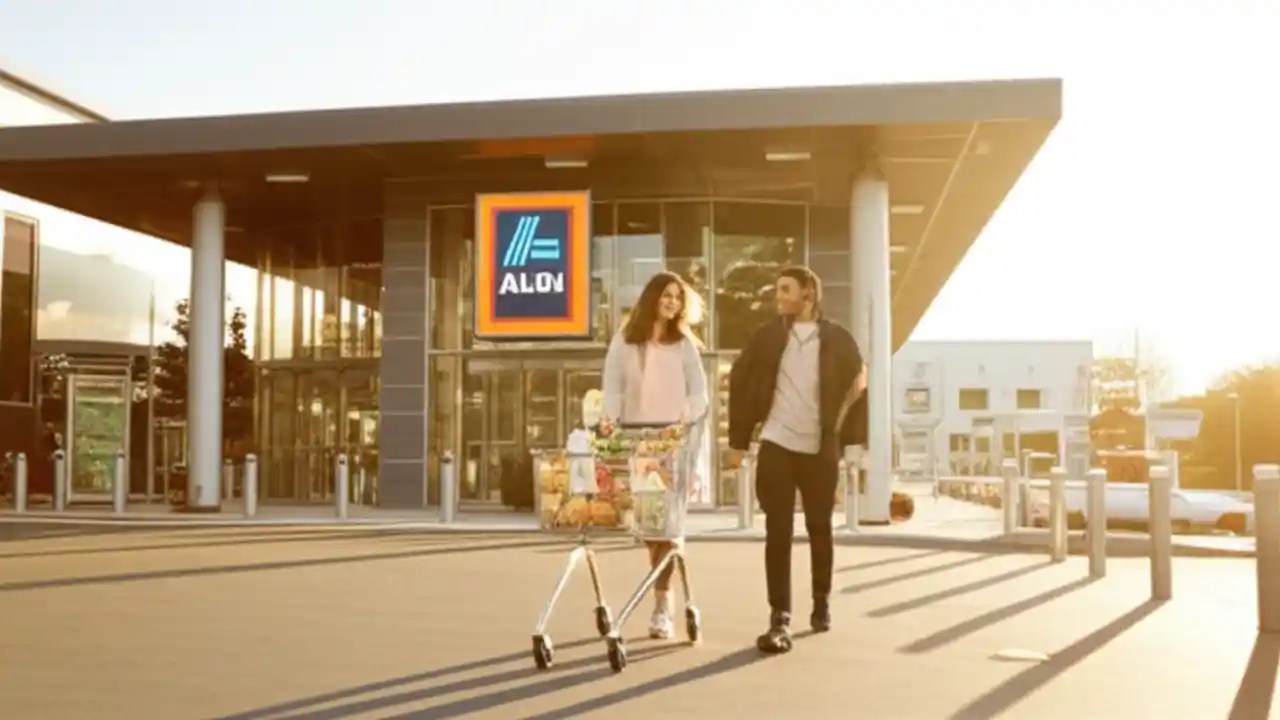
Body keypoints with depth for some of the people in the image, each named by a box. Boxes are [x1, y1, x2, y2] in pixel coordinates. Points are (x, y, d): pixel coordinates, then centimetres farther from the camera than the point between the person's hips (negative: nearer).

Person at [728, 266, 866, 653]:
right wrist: (739, 438, 2)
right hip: (776, 446, 0)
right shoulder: (767, 336, 2)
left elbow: (858, 384, 6)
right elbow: (740, 381, 5)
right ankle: (780, 619, -5)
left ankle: (822, 603, 32)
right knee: (778, 532, -5)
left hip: (821, 449, 0)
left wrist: (846, 433, -1)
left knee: (819, 529, 13)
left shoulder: (837, 339, 1)